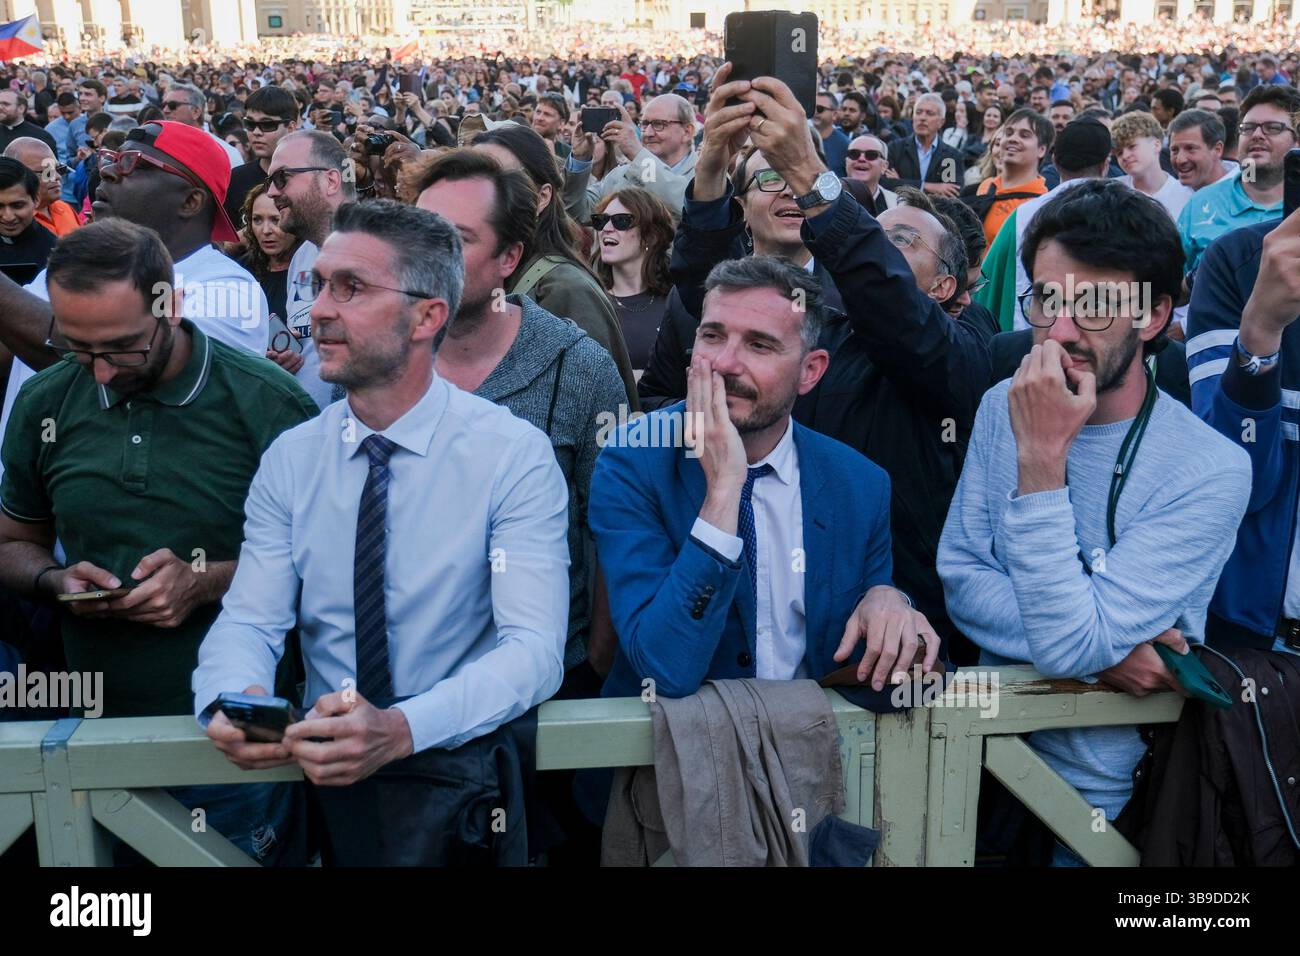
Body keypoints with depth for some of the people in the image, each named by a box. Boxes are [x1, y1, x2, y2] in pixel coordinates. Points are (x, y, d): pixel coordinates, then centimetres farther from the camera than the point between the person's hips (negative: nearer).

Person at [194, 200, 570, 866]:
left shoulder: (515, 455, -6)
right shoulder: (290, 460, 6)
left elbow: (533, 646, -13)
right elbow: (248, 620, 3)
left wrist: (402, 727, -29)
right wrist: (231, 702, -20)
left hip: (459, 768, -3)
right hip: (317, 769, 3)